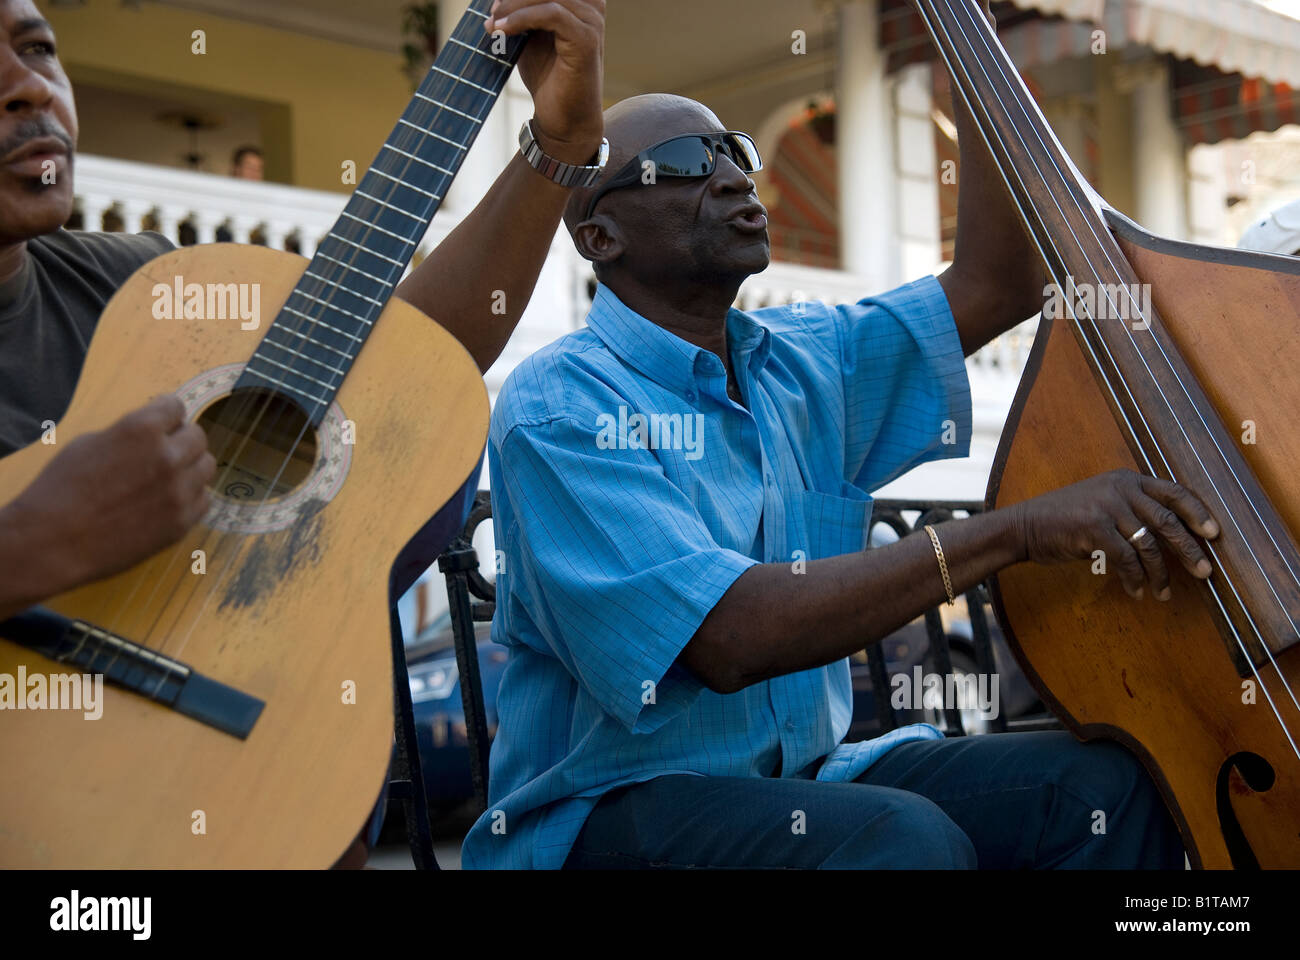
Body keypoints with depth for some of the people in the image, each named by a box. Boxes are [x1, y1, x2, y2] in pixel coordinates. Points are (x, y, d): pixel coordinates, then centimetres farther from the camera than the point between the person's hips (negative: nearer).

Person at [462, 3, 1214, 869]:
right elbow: (725, 636, -26)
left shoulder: (807, 359, 9)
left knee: (1104, 786, -16)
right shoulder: (559, 405, -14)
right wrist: (1019, 529, -29)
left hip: (800, 779, 7)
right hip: (611, 808, -6)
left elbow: (998, 285, 3)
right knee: (905, 837, -34)